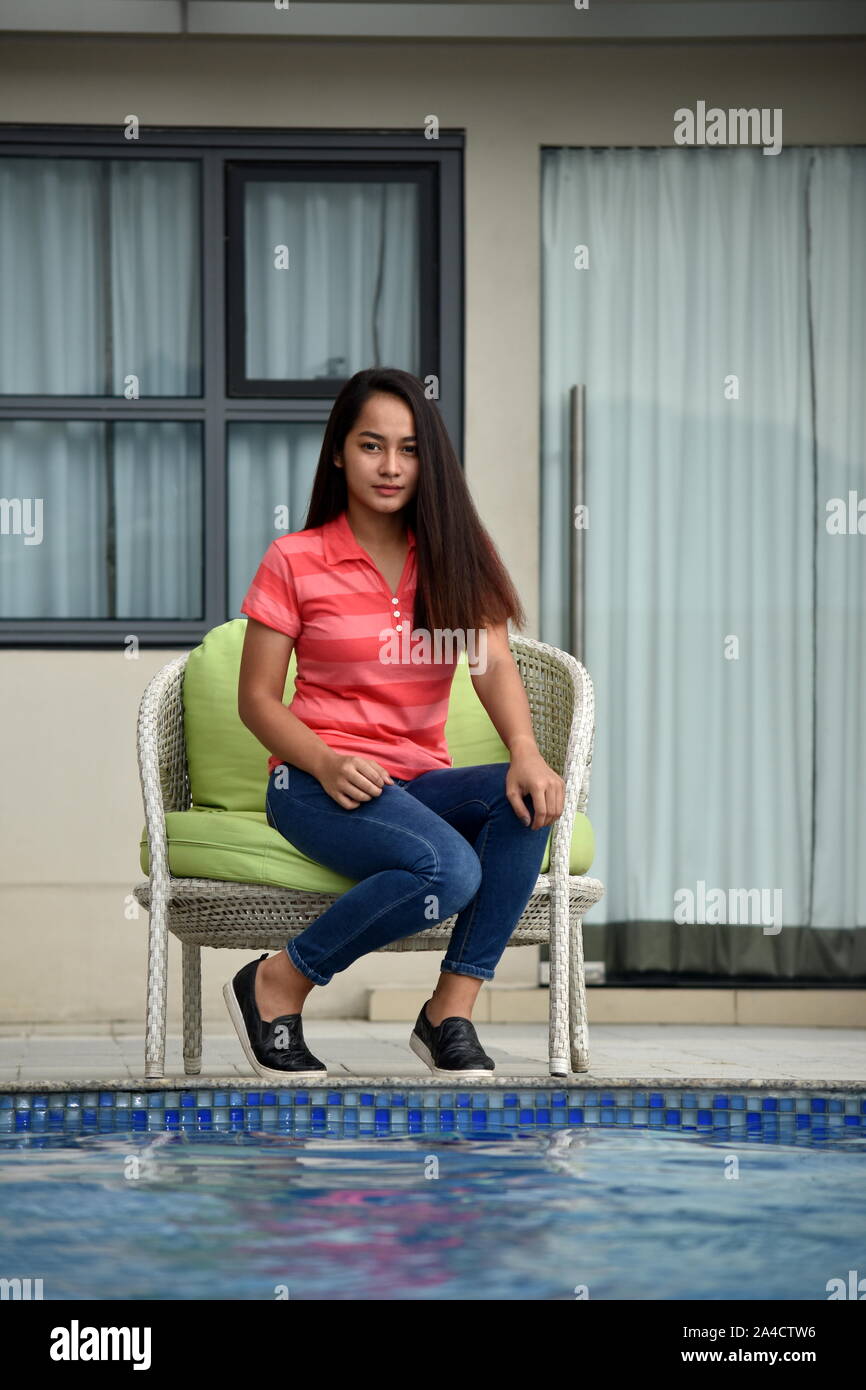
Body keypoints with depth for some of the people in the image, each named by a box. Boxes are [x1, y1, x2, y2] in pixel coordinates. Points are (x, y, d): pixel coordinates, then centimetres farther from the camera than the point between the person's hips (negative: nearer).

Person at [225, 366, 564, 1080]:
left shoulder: (456, 556, 9)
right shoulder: (294, 560, 0)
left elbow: (493, 663, -6)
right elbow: (257, 699, 0)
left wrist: (525, 752, -27)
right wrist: (327, 764, -20)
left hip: (422, 781, 4)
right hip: (315, 782, -4)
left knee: (527, 800, -30)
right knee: (448, 869, -34)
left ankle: (451, 1012, -21)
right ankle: (278, 985, -13)